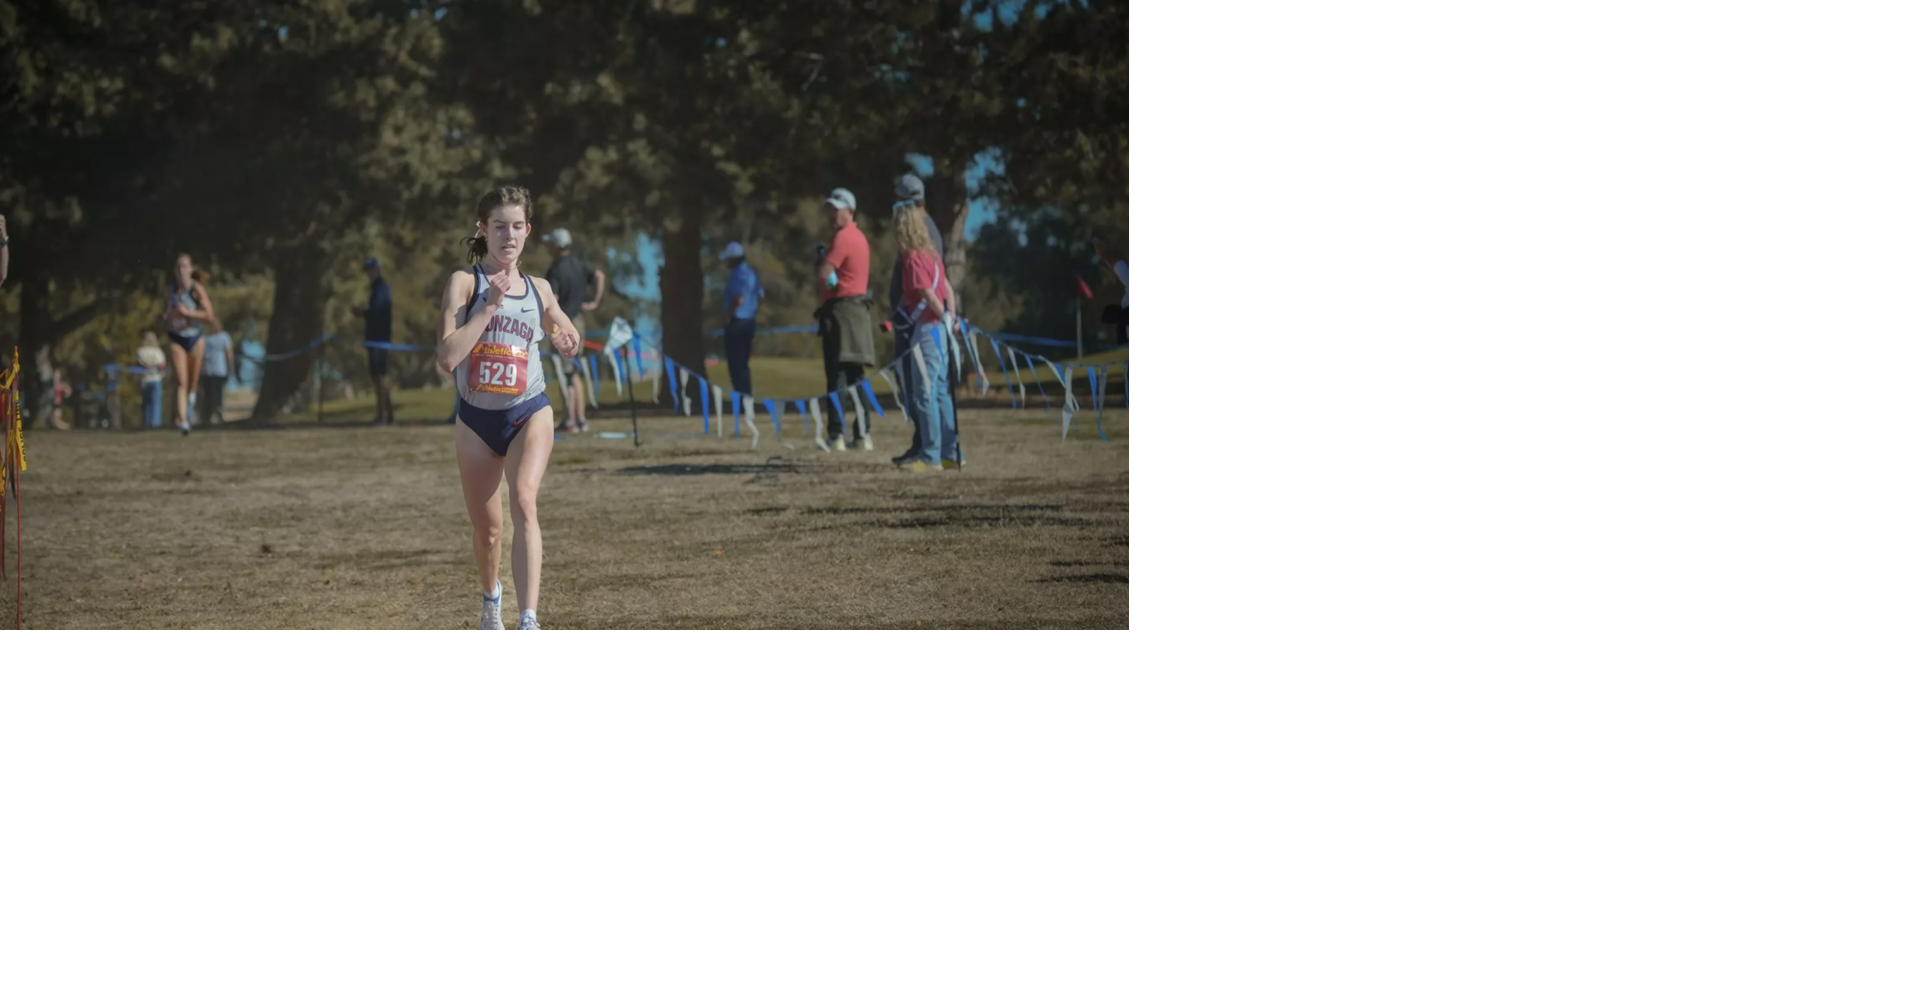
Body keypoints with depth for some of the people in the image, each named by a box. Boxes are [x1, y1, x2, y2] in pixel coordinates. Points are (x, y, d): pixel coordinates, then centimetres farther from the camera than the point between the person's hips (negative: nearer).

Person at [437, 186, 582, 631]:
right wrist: (490, 306, -23)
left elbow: (568, 334, 23)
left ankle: (529, 620, -34)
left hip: (529, 413, 0)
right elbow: (447, 357, -21)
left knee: (524, 501, -26)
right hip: (476, 417, 0)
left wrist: (570, 341, -1)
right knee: (486, 528, 12)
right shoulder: (465, 282, -8)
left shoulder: (539, 290, 4)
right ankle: (490, 598, 45)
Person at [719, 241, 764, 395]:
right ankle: (746, 396, 18)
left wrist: (728, 316, -16)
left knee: (735, 364, -5)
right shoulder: (751, 272, 11)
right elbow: (761, 294, 19)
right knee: (743, 364, 16)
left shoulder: (739, 274, -18)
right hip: (750, 320, 9)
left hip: (737, 323, -9)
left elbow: (739, 299, -27)